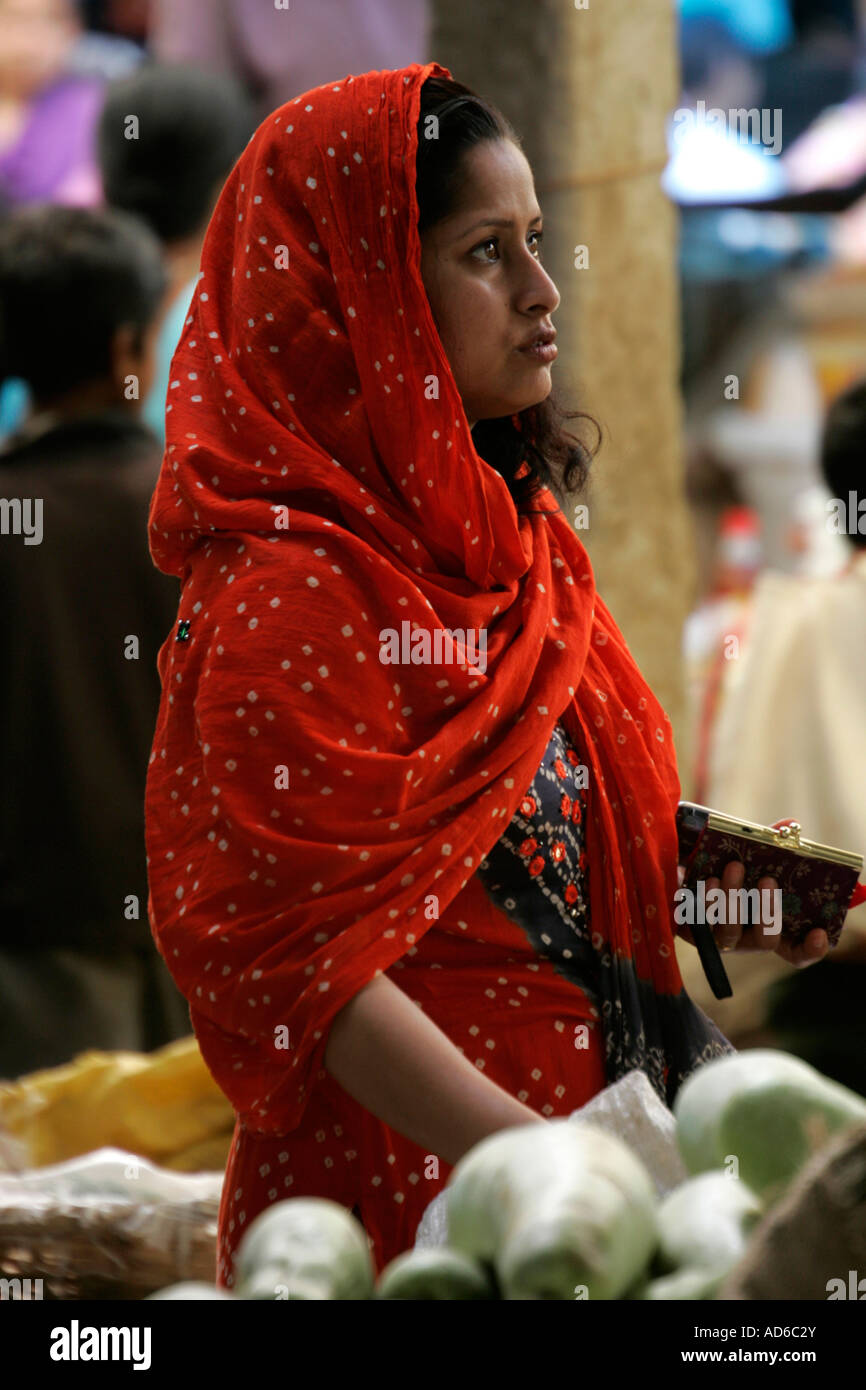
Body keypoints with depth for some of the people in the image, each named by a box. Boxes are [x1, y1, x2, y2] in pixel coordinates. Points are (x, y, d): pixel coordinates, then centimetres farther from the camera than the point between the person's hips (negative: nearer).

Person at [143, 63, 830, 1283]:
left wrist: (711, 879, 5)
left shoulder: (512, 532, 13)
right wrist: (543, 1166, -26)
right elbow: (298, 964, -20)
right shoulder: (295, 588, -15)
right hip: (416, 1185, -8)